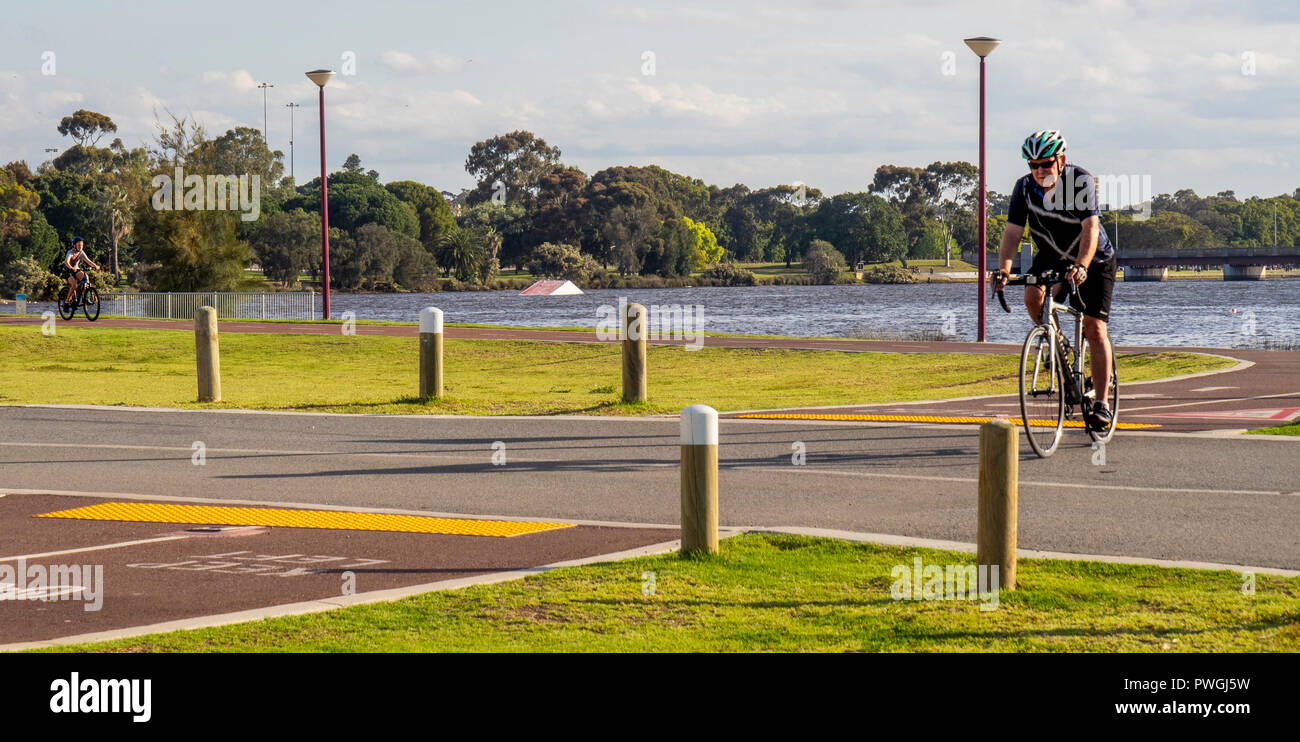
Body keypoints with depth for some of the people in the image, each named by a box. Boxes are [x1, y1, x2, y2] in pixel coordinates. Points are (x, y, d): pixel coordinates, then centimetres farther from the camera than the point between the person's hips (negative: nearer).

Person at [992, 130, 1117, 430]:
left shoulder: (1081, 181, -26)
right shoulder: (1024, 188, -15)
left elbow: (1091, 228, -35)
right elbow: (1013, 232, -19)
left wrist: (1081, 266, -51)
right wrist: (1003, 270, -36)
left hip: (1094, 260, -3)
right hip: (1052, 257, 3)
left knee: (1095, 330, -13)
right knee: (1033, 295, -27)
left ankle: (1102, 403, -7)